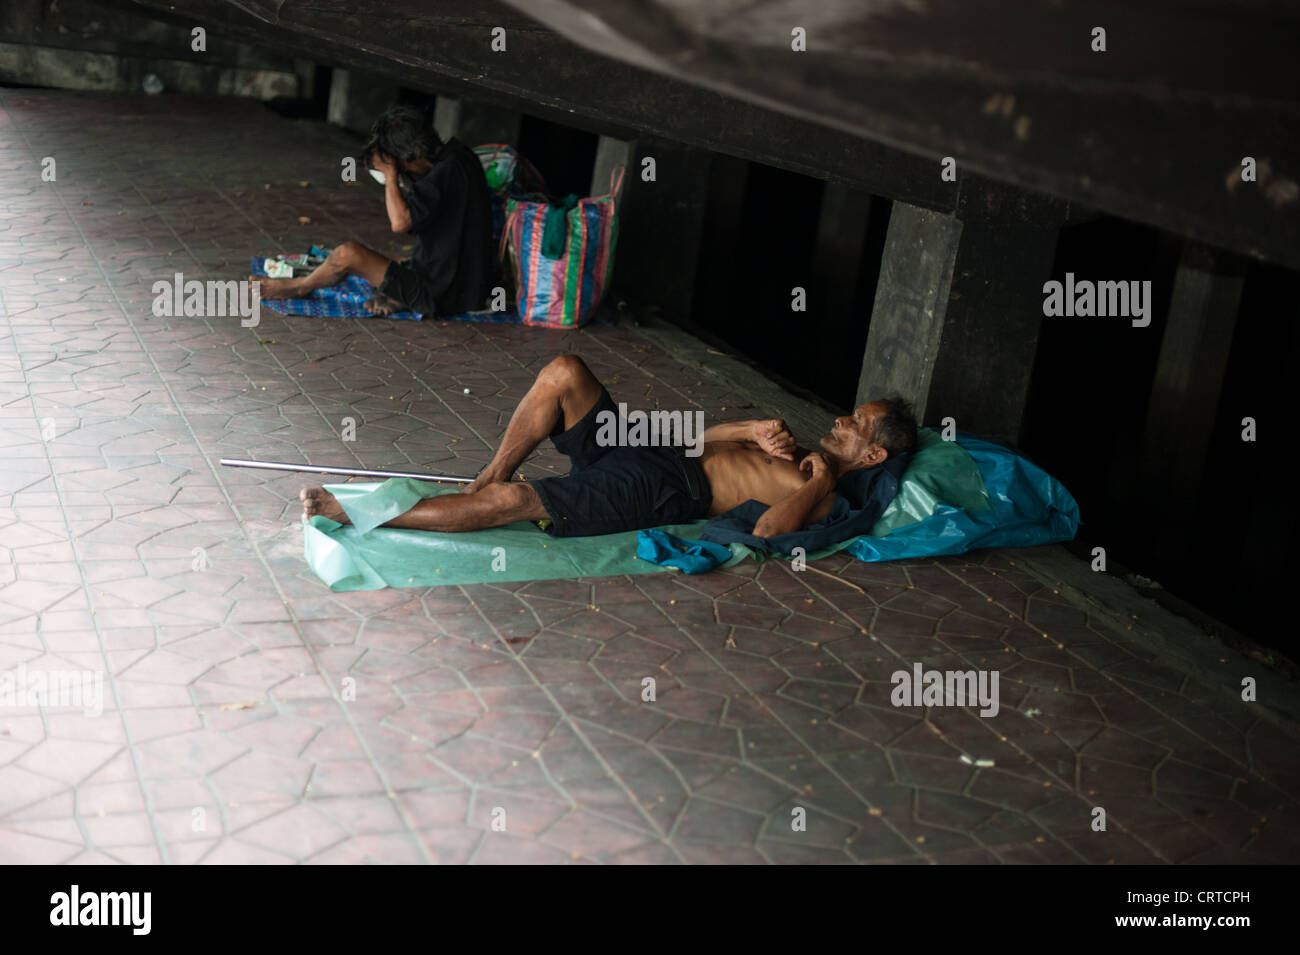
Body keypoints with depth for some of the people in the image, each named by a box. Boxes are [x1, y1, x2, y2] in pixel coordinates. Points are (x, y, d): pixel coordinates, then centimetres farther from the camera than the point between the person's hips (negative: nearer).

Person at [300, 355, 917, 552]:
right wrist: (752, 432, 7)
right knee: (564, 372, -10)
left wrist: (821, 484, -14)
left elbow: (769, 532, -25)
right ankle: (489, 477, 1)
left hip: (662, 496, -9)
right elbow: (701, 437, 25)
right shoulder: (802, 458, 22)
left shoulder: (831, 499, -4)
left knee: (512, 501, -22)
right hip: (646, 452, 9)